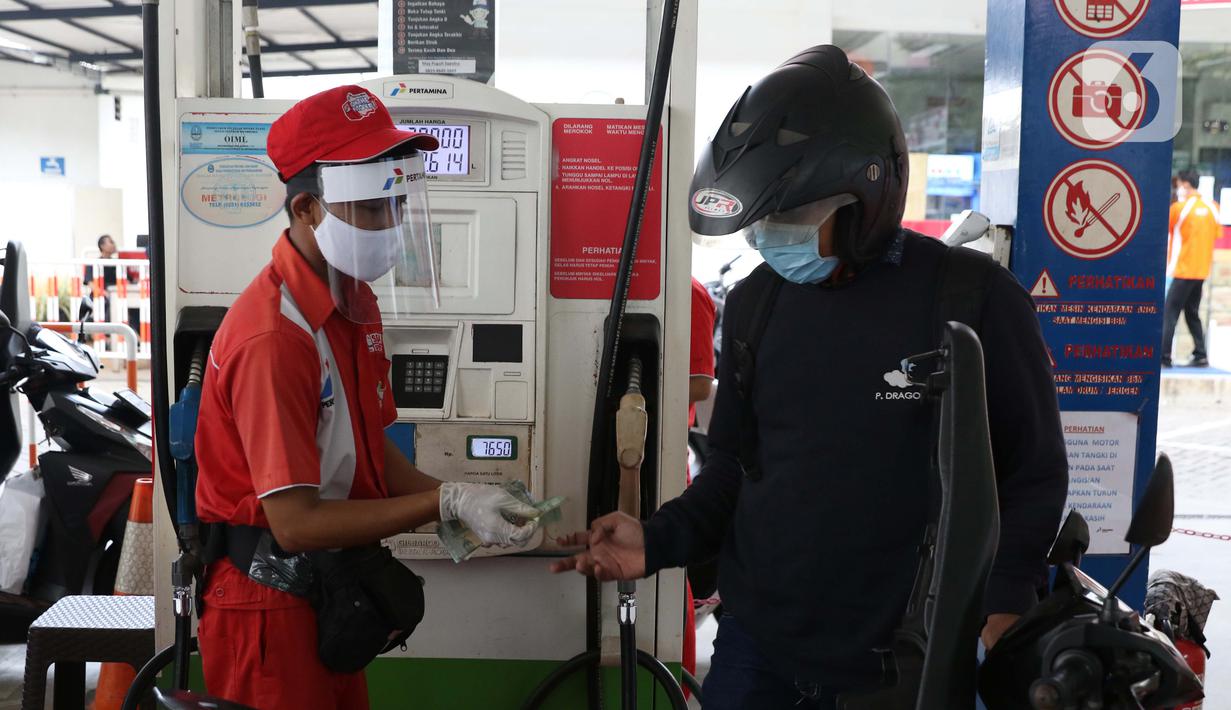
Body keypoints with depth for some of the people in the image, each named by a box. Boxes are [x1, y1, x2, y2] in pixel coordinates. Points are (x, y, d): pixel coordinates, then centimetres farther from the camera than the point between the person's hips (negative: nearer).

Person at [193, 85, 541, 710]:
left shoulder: (356, 303, 5)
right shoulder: (274, 337, -25)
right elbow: (295, 523, -25)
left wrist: (465, 503, -7)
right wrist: (446, 504, -25)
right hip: (270, 605, -8)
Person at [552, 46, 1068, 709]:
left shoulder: (978, 302, -11)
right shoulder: (753, 304, 3)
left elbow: (1034, 476, -3)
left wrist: (1001, 619, -11)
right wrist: (660, 538, -5)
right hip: (754, 645, 4)